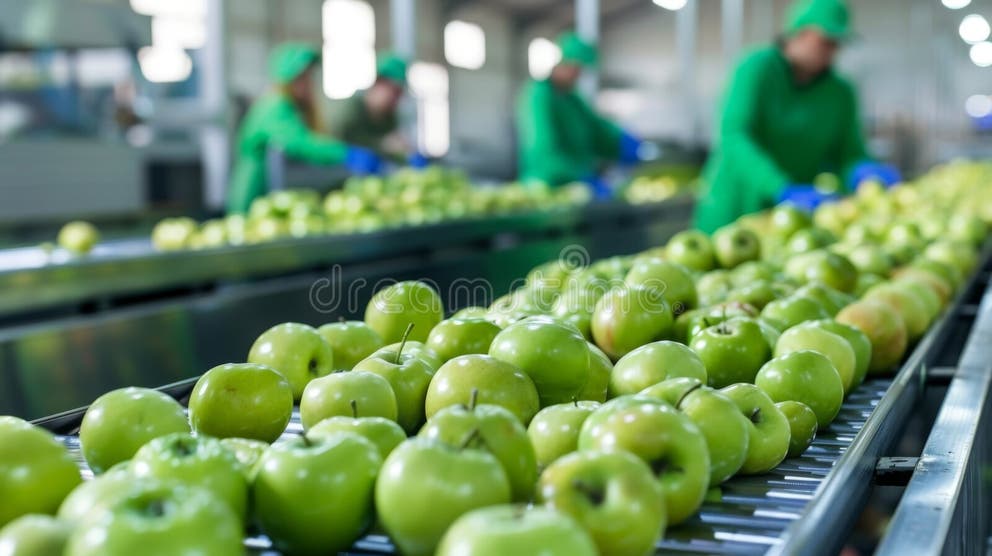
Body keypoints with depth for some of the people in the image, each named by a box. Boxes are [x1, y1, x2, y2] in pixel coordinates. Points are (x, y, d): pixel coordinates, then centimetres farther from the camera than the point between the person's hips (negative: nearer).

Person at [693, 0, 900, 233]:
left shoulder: (841, 94, 2)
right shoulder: (758, 67, -12)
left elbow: (850, 155, 2)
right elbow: (735, 137, -25)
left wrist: (865, 172, -24)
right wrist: (785, 191, -38)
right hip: (734, 211, -3)